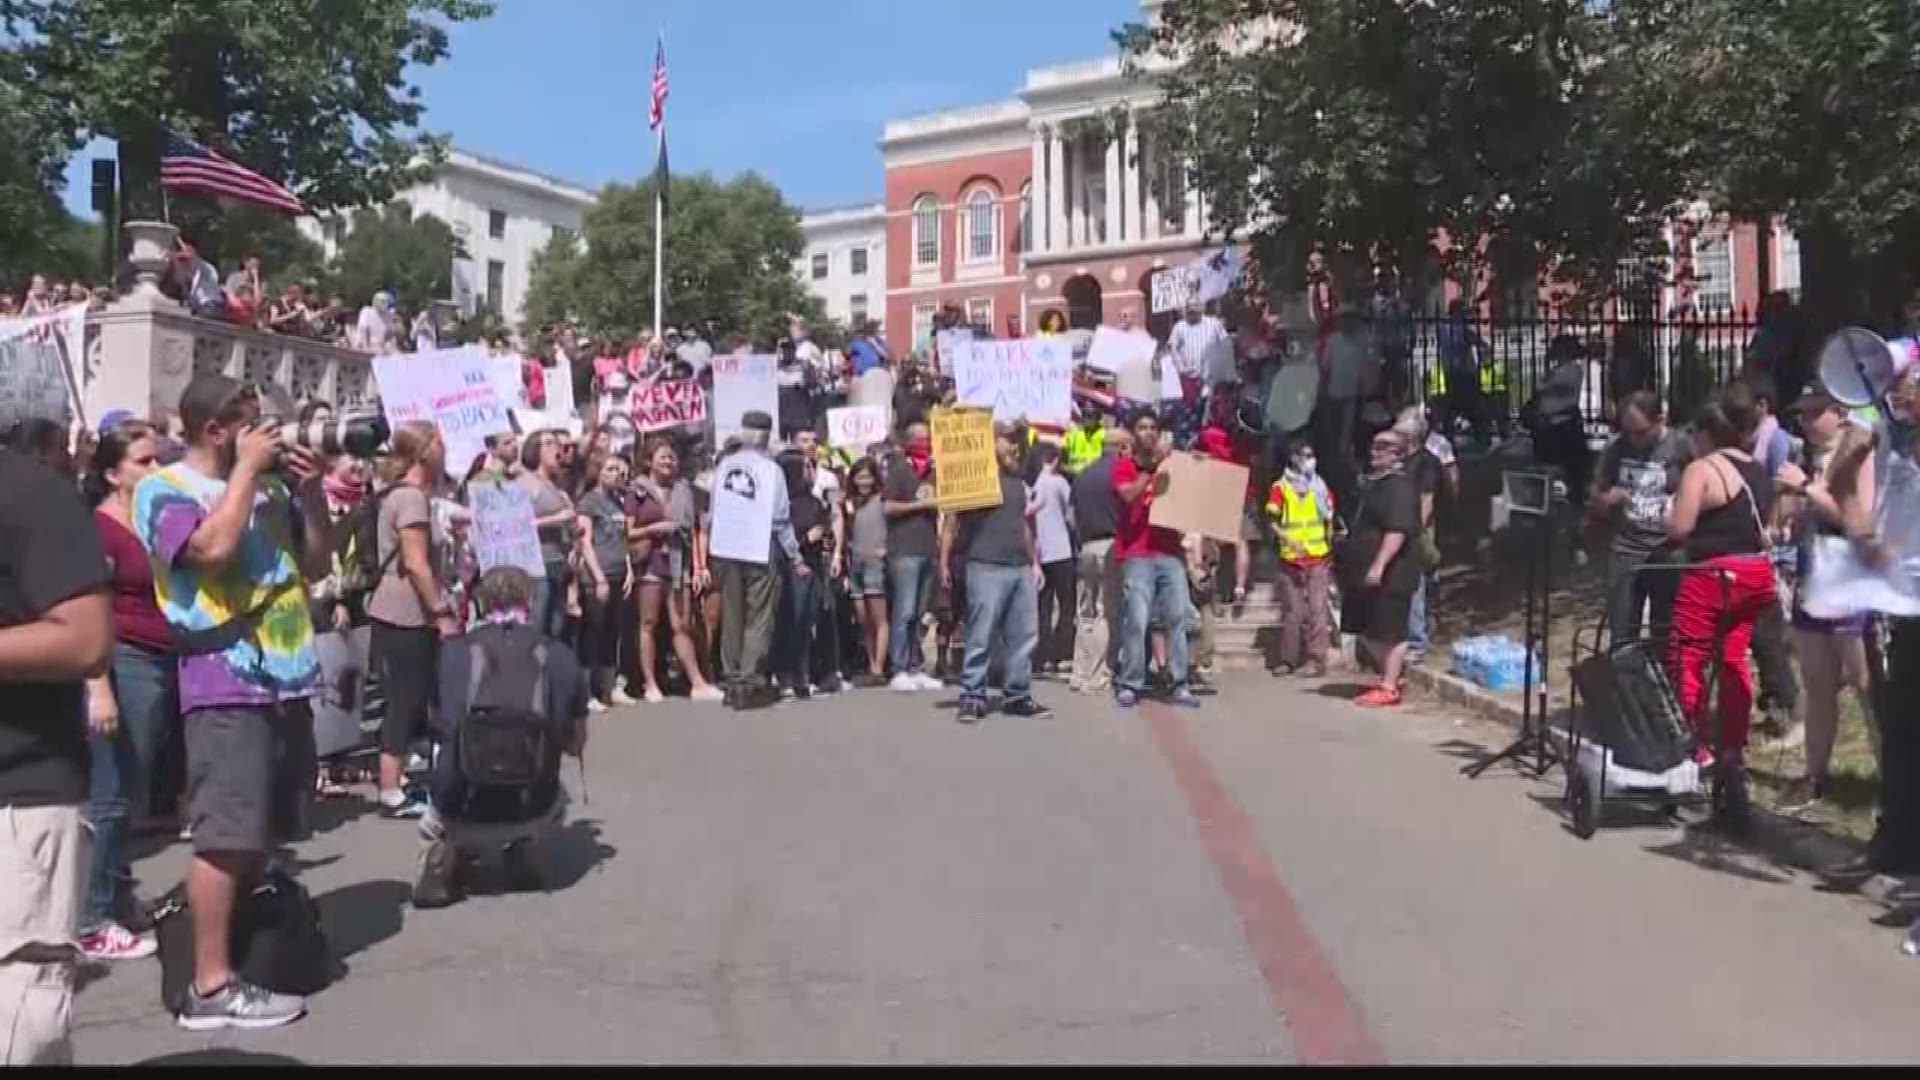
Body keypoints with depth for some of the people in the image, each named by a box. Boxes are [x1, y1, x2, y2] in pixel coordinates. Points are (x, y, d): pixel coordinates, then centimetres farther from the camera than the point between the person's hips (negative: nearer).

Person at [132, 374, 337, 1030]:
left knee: (263, 831, 15)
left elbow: (317, 563, 18)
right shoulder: (165, 489, -4)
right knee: (226, 835, -9)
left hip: (286, 676, 8)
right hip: (226, 680, -7)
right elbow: (214, 547, -22)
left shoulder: (266, 486, 16)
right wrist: (248, 469, -12)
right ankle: (210, 986, -4)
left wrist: (311, 491, 4)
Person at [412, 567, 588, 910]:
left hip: (460, 815, 0)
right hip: (530, 814, 0)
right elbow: (575, 745, 14)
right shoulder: (561, 657, -1)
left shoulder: (451, 653, 0)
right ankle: (523, 849, 10)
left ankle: (444, 853, 8)